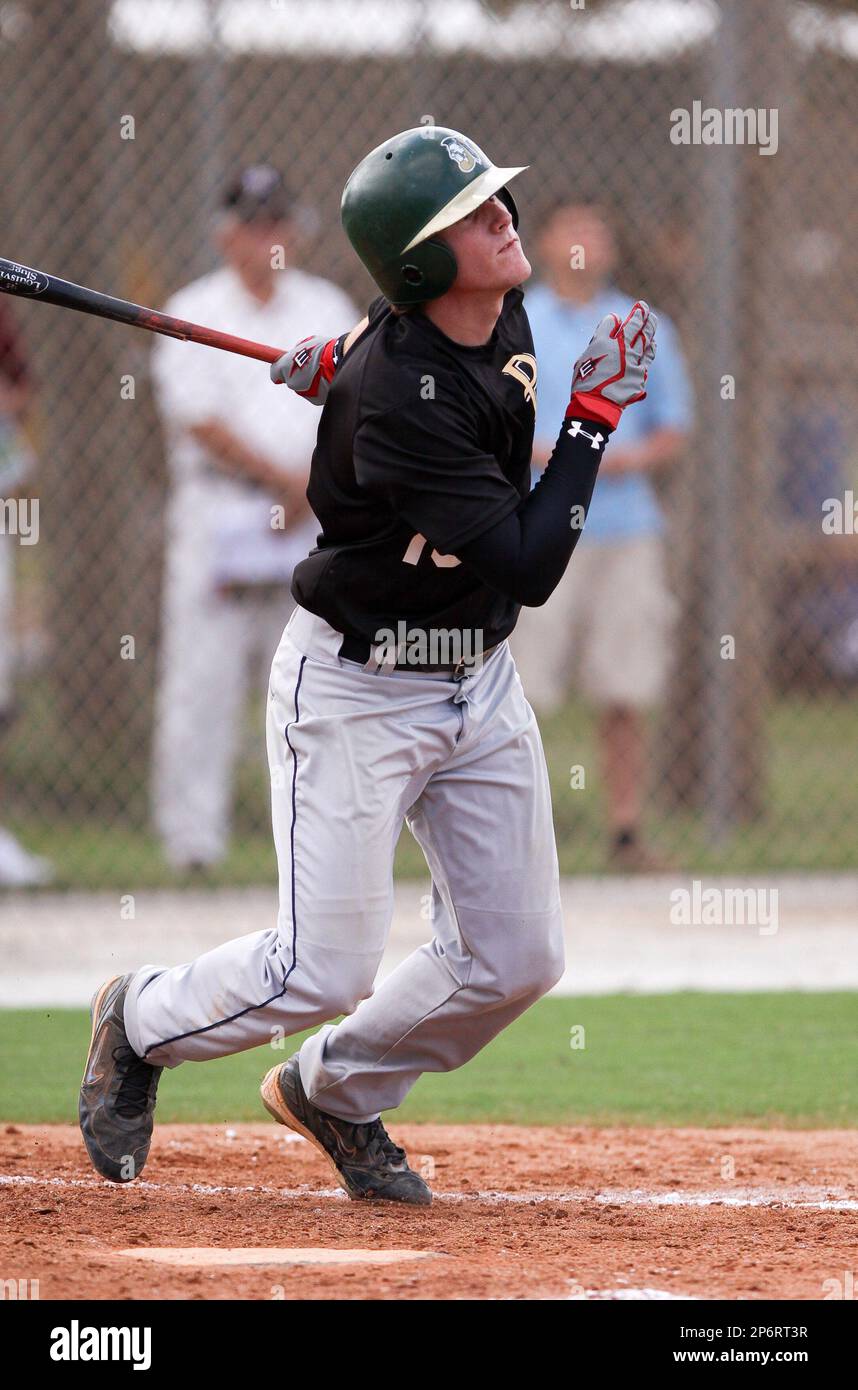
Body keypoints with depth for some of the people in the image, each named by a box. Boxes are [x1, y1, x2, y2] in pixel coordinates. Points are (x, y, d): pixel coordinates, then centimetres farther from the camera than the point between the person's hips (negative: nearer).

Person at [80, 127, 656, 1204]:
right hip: (353, 689, -8)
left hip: (479, 685, 8)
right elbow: (528, 568, -32)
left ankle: (334, 1089, 30)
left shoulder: (500, 321, -4)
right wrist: (596, 411, -28)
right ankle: (144, 1023, 23)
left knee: (514, 959, 6)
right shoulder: (400, 400, -30)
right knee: (324, 969, -7)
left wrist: (351, 358, 5)